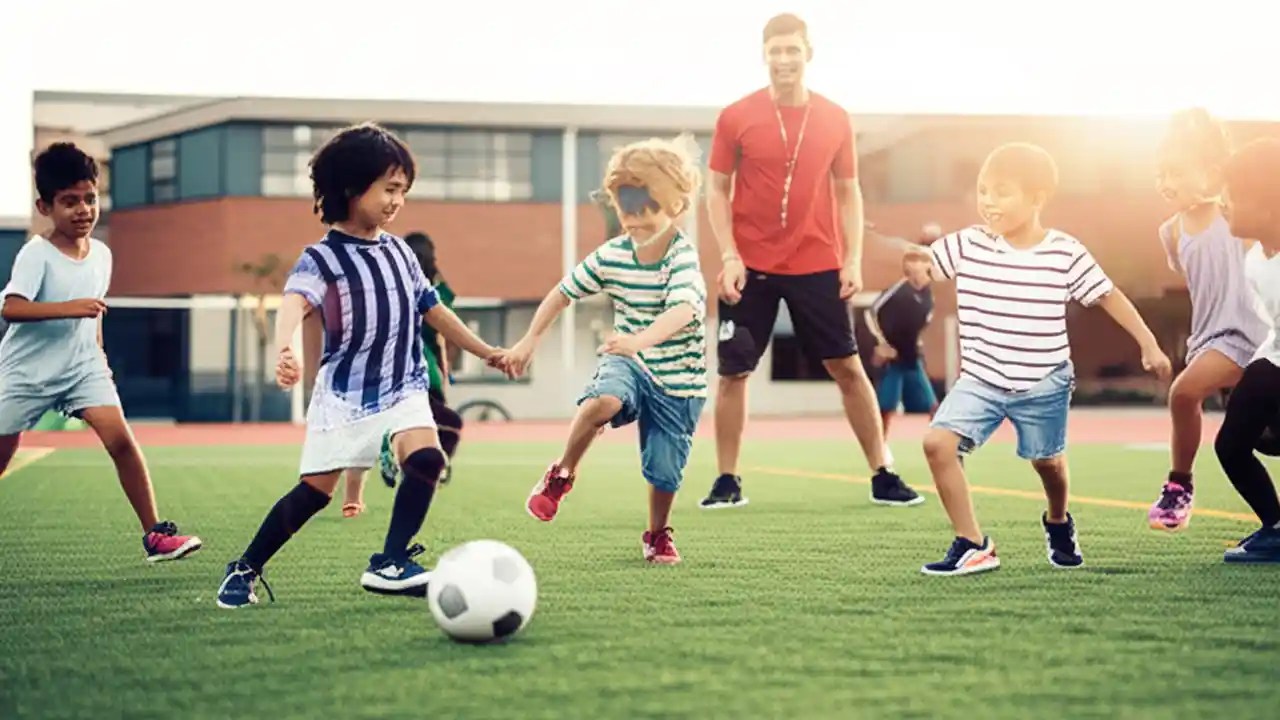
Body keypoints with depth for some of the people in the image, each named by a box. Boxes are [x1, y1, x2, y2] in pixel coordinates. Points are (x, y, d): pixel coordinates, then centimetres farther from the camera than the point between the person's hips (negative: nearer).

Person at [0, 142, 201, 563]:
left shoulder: (101, 254, 1)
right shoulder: (36, 255, -17)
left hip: (82, 366, 3)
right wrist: (70, 308, -39)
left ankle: (155, 535, -9)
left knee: (121, 439, -15)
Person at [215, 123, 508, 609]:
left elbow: (432, 309, 20)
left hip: (403, 387, 4)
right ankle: (245, 569, 14)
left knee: (426, 458, -22)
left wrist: (485, 351, 25)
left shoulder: (398, 250, 8)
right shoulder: (322, 258, -10)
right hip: (345, 392, -4)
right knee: (315, 490, -4)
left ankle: (390, 563, -12)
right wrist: (285, 350, -52)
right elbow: (295, 303, -30)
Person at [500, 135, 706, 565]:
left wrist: (640, 340, -55)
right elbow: (563, 293, 9)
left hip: (677, 377, -2)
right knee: (601, 401, -33)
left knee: (664, 469, 4)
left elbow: (683, 310, -39)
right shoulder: (610, 256, -6)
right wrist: (529, 341, 7)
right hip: (628, 364, 2)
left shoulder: (683, 257, -21)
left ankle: (658, 536, 34)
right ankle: (562, 475, -9)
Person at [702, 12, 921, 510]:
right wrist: (729, 255, -9)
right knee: (733, 372, 2)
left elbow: (847, 193, 9)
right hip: (750, 267, -1)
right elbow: (717, 191, 2)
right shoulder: (736, 118, -3)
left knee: (847, 367, 3)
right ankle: (727, 481, 14)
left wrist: (853, 259, -1)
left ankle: (882, 477, 12)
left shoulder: (835, 120, 2)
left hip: (818, 266, 1)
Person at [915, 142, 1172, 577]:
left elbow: (1107, 296, -2)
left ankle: (1059, 524, 50)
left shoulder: (1065, 255, -11)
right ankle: (972, 546, -7)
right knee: (938, 443, -17)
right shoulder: (967, 246, -6)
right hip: (980, 381, 2)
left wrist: (1148, 343, -3)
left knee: (1047, 460, 14)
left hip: (1043, 386, -1)